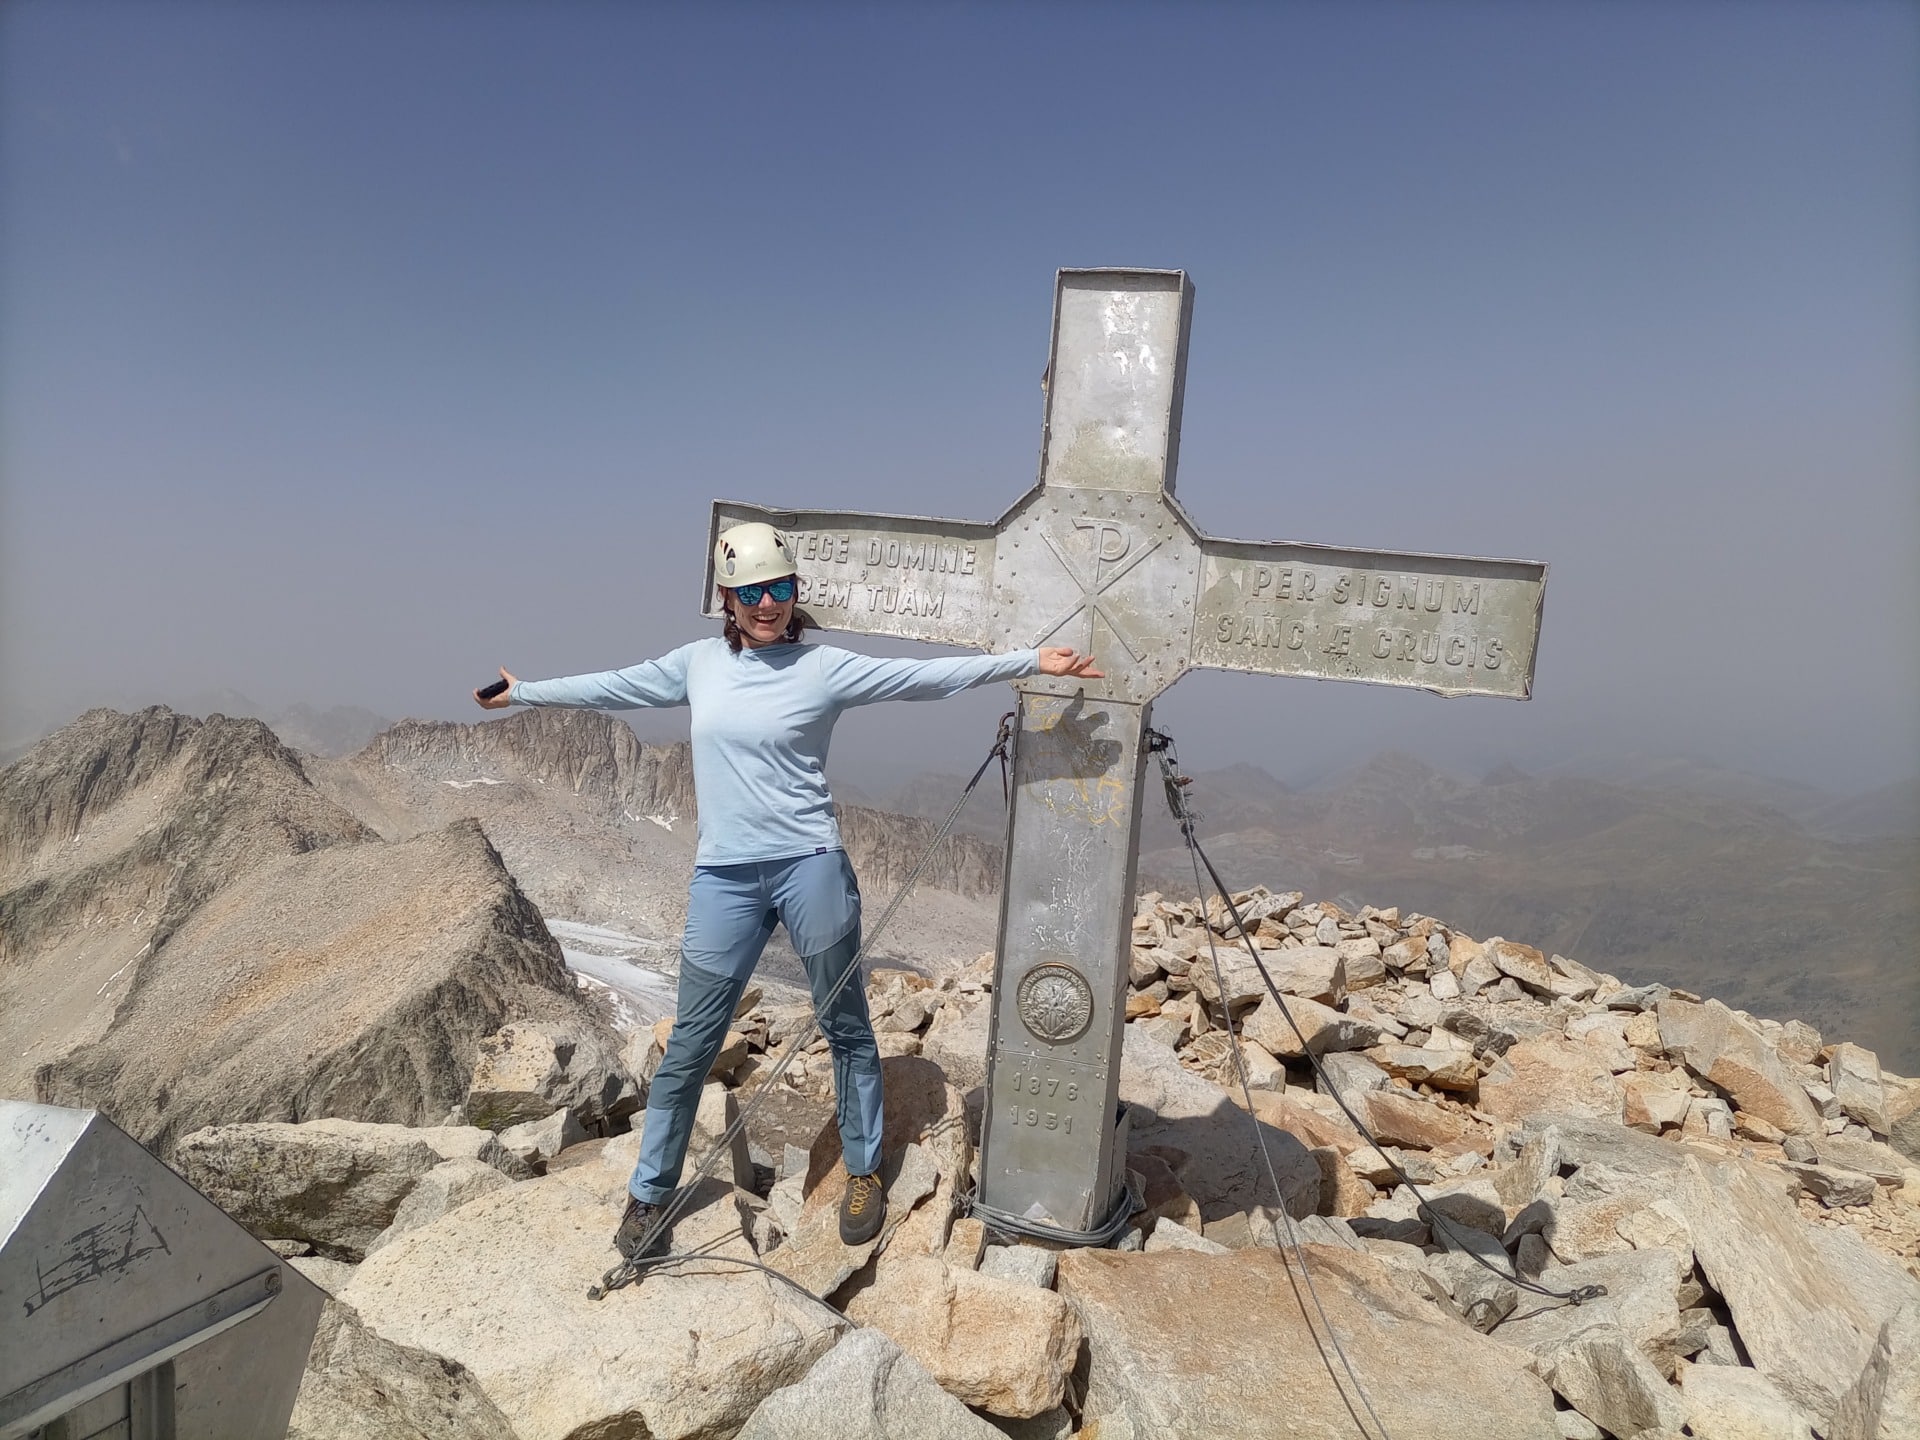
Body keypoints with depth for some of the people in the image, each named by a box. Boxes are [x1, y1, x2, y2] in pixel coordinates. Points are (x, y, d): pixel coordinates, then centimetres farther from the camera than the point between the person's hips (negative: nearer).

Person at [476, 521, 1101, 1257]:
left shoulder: (826, 667, -4)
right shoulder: (698, 663, 8)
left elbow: (928, 676, -8)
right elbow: (613, 686, 20)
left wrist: (1032, 661, -13)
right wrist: (522, 692, 28)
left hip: (811, 867, -2)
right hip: (724, 877, 3)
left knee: (846, 1027, 10)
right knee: (690, 1042, 9)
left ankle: (863, 1174, 30)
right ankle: (648, 1193, 27)